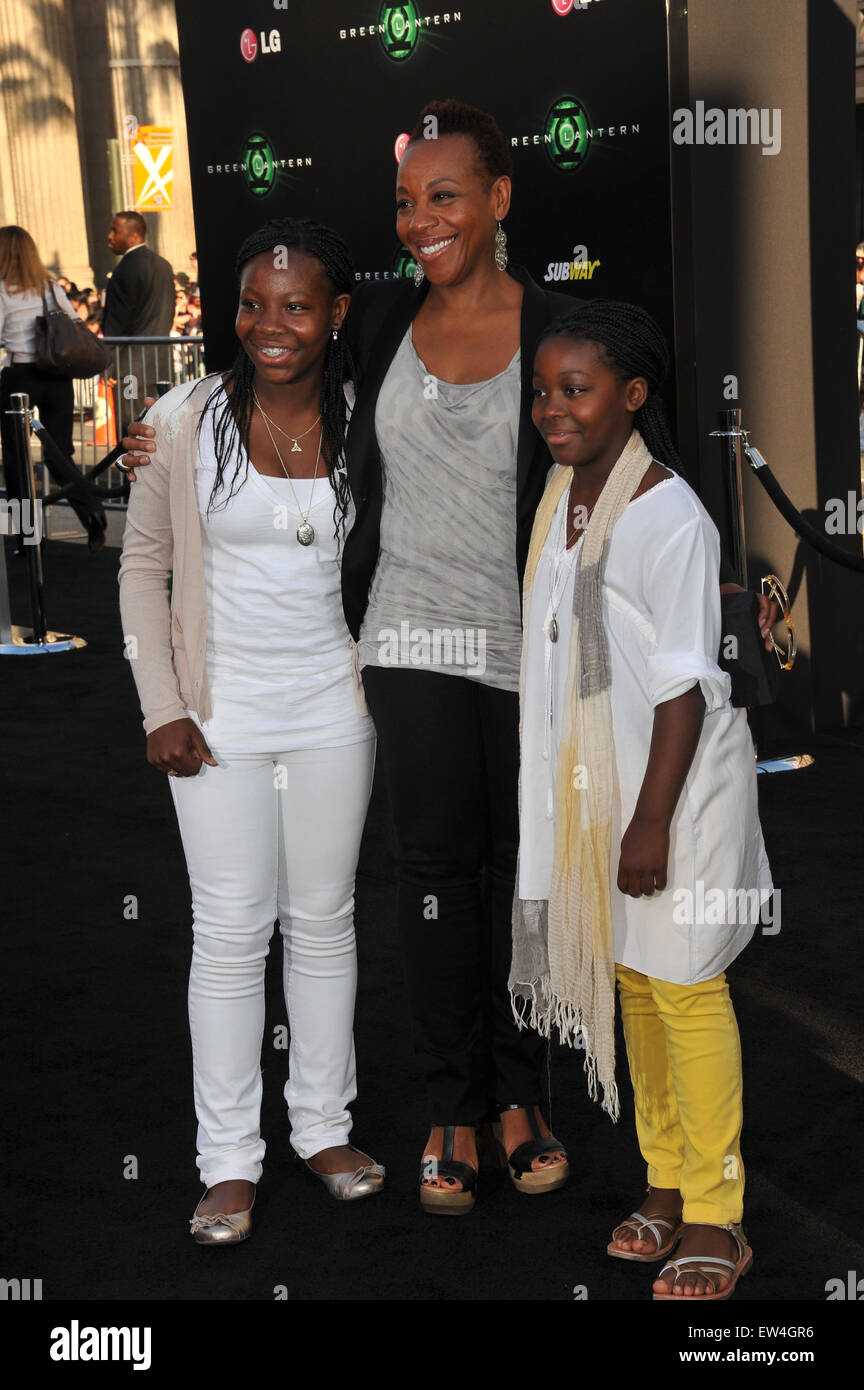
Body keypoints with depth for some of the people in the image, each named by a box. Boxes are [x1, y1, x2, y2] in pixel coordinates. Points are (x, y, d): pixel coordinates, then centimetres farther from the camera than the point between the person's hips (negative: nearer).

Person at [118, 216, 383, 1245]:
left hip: (333, 709, 2)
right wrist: (162, 708, -6)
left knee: (324, 919, 12)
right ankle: (229, 1159, 14)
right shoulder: (185, 420, -7)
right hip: (220, 716, -2)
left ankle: (324, 1126, 27)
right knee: (230, 931, 2)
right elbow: (142, 565, -1)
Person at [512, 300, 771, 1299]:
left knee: (684, 989, -1)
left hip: (676, 787, -8)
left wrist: (652, 821, -19)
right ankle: (666, 1183, 29)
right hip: (594, 784, 8)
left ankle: (714, 1218, 12)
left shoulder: (670, 517, -19)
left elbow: (684, 687, -18)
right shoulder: (563, 498, 5)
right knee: (629, 981, 15)